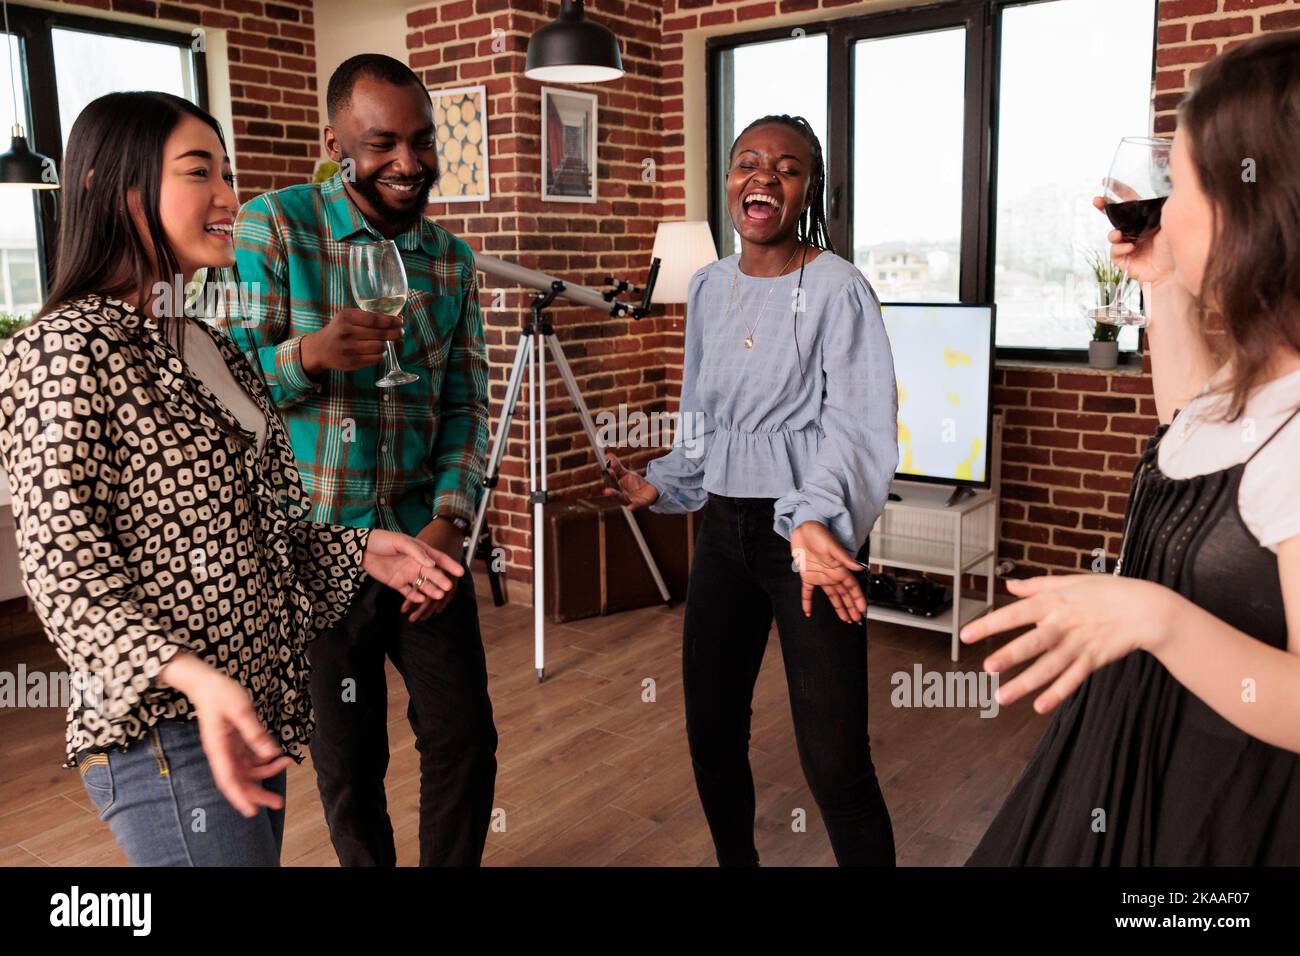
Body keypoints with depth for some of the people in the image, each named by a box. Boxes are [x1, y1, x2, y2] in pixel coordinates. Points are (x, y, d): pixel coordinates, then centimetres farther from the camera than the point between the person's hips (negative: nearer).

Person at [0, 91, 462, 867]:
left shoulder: (211, 349, 15)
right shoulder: (70, 349, -12)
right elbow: (62, 565, -17)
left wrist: (357, 550, 6)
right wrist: (190, 676, -30)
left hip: (253, 707, 8)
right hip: (169, 734, -8)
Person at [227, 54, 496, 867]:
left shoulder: (452, 259, 5)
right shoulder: (272, 227, -7)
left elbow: (467, 407, 3)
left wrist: (451, 520, -11)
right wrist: (307, 354, -30)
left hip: (424, 536, 3)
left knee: (464, 736, 6)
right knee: (348, 759, 11)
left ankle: (450, 864, 30)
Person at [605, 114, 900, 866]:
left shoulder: (838, 288, -10)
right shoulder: (709, 288, 10)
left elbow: (858, 423, -20)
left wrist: (814, 519, -34)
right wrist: (660, 485, 14)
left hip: (807, 535, -6)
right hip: (723, 528, 6)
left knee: (834, 759, -9)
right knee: (712, 730, 13)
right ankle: (736, 860, 36)